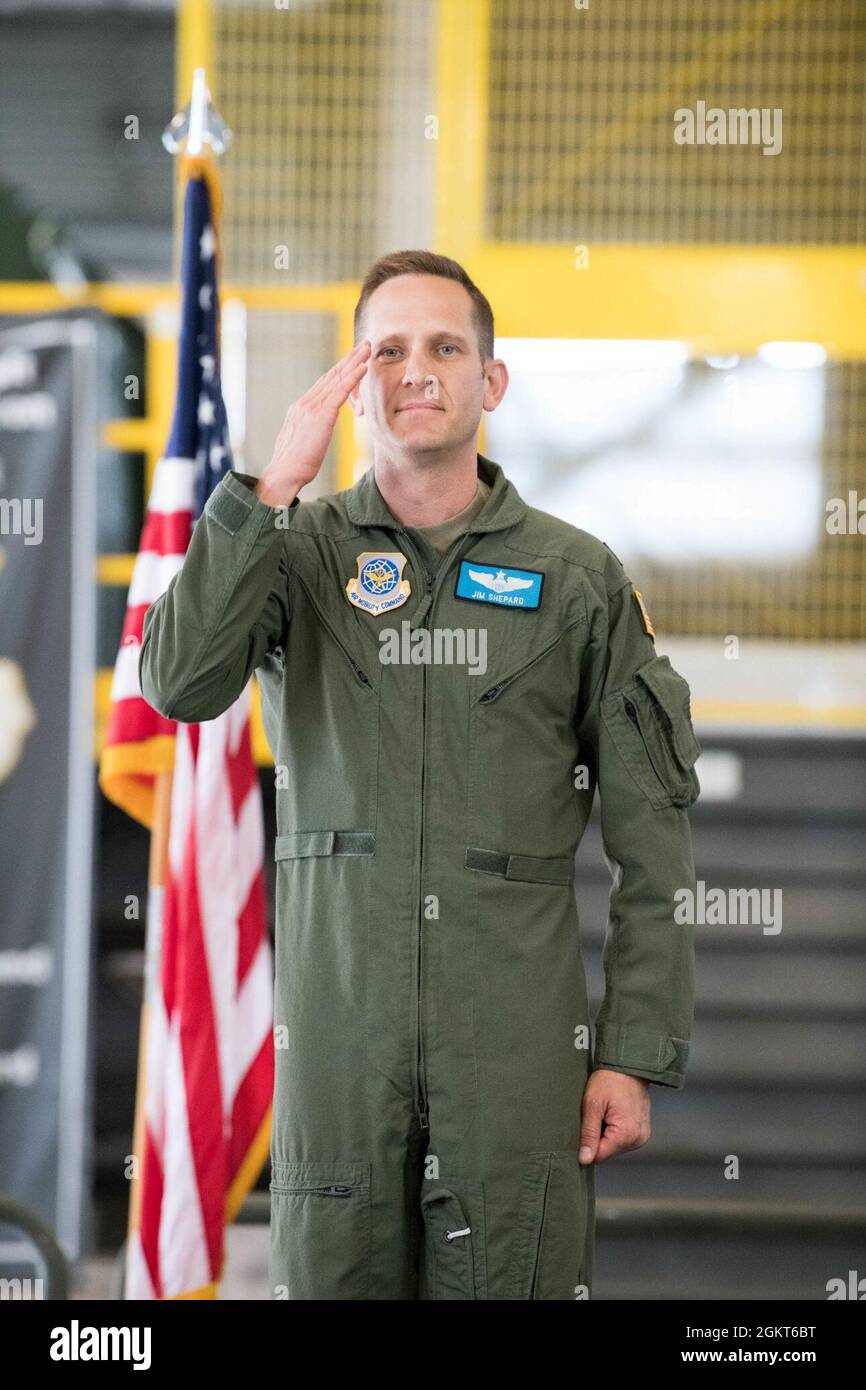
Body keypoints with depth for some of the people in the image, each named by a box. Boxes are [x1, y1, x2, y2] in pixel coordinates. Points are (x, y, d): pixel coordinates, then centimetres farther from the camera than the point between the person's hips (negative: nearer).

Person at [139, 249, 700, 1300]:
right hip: (338, 1026, 1)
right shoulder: (298, 551, 8)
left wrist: (638, 1056, -3)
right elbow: (179, 683, -12)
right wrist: (275, 484, -14)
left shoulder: (579, 577, 5)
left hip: (520, 1039, -1)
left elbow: (650, 844, 4)